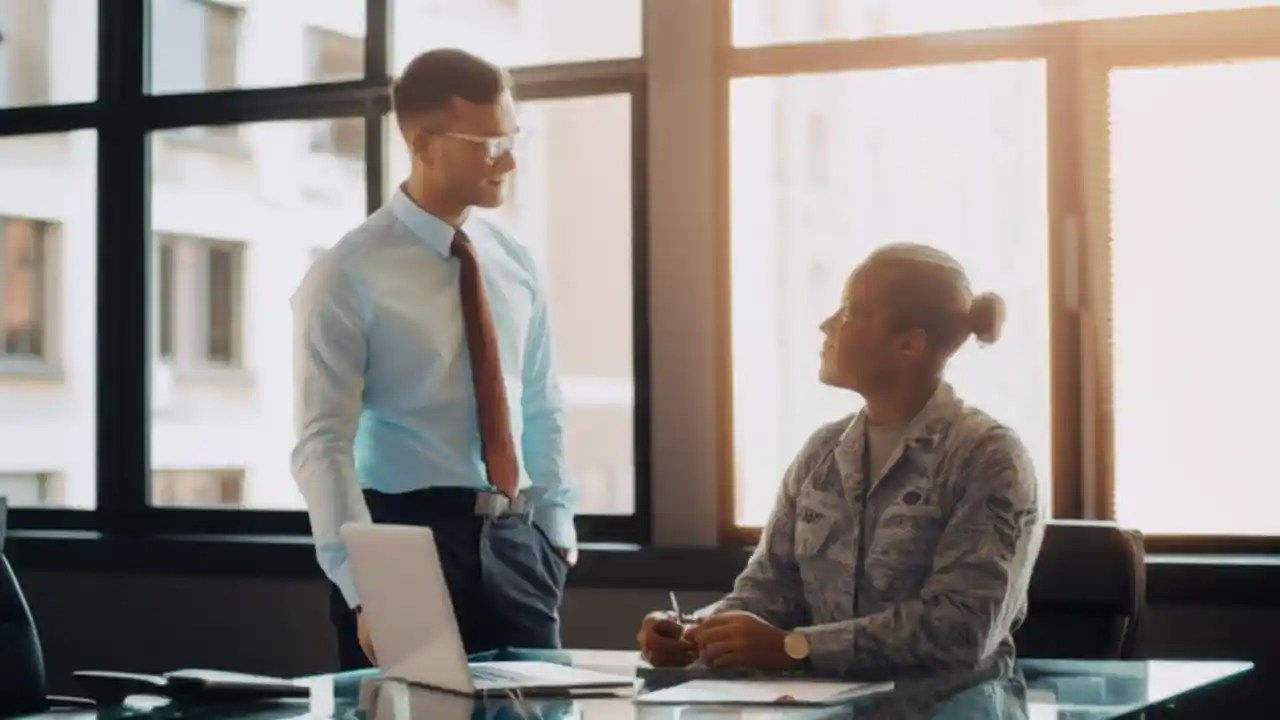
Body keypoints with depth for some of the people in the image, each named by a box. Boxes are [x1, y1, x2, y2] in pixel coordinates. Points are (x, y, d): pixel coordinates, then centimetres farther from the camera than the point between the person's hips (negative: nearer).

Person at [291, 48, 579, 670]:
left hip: (516, 543, 5)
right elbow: (323, 447, -15)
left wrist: (556, 533, 9)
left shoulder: (514, 265, 9)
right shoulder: (347, 277, -9)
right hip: (408, 538, -5)